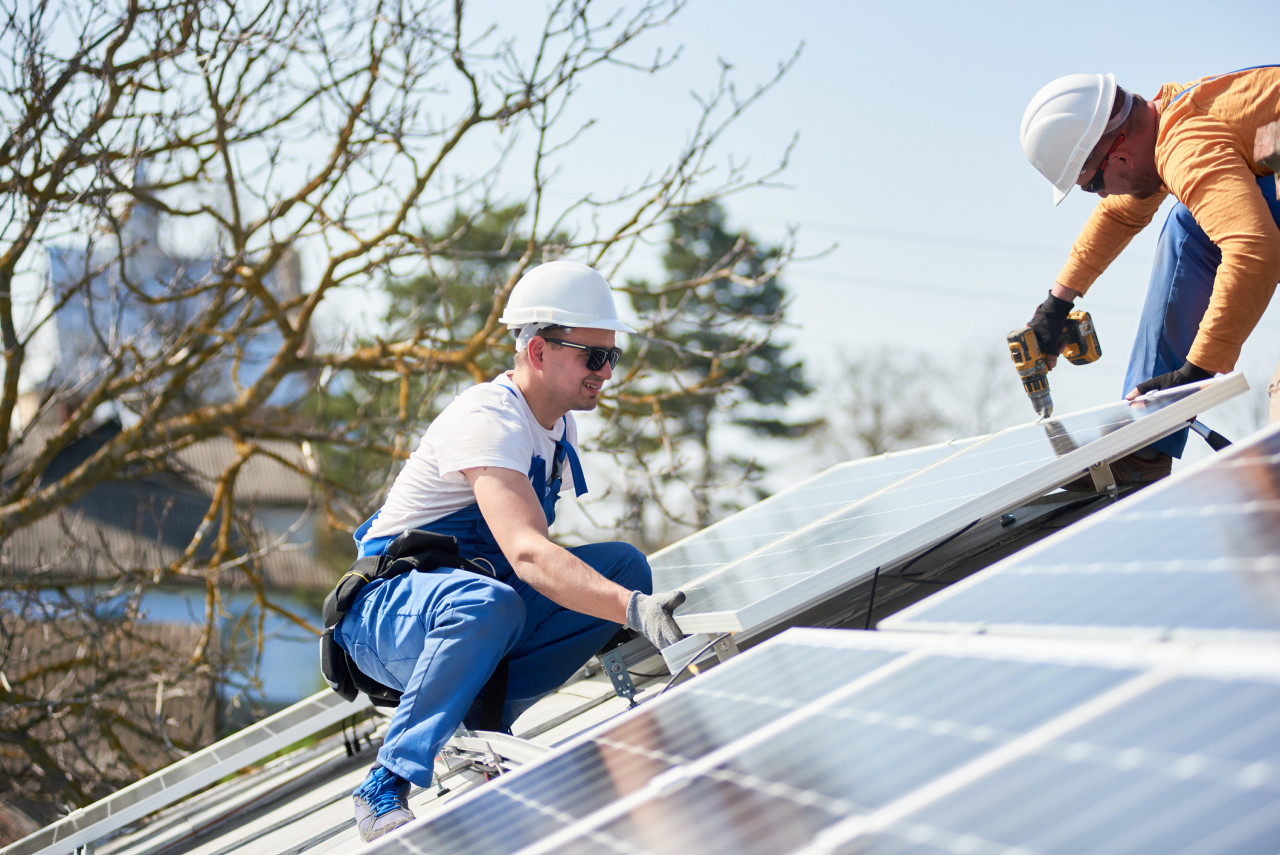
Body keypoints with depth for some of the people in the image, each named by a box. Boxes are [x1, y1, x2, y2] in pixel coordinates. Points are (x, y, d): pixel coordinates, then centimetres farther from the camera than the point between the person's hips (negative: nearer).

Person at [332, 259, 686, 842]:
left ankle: (484, 714, -7)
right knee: (488, 603, -42)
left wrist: (619, 630, 8)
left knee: (623, 563, -10)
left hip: (465, 594, 8)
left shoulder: (559, 422, 5)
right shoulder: (489, 419, -25)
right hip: (387, 609, -8)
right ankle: (386, 789, -28)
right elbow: (527, 553, -41)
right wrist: (631, 608, -52)